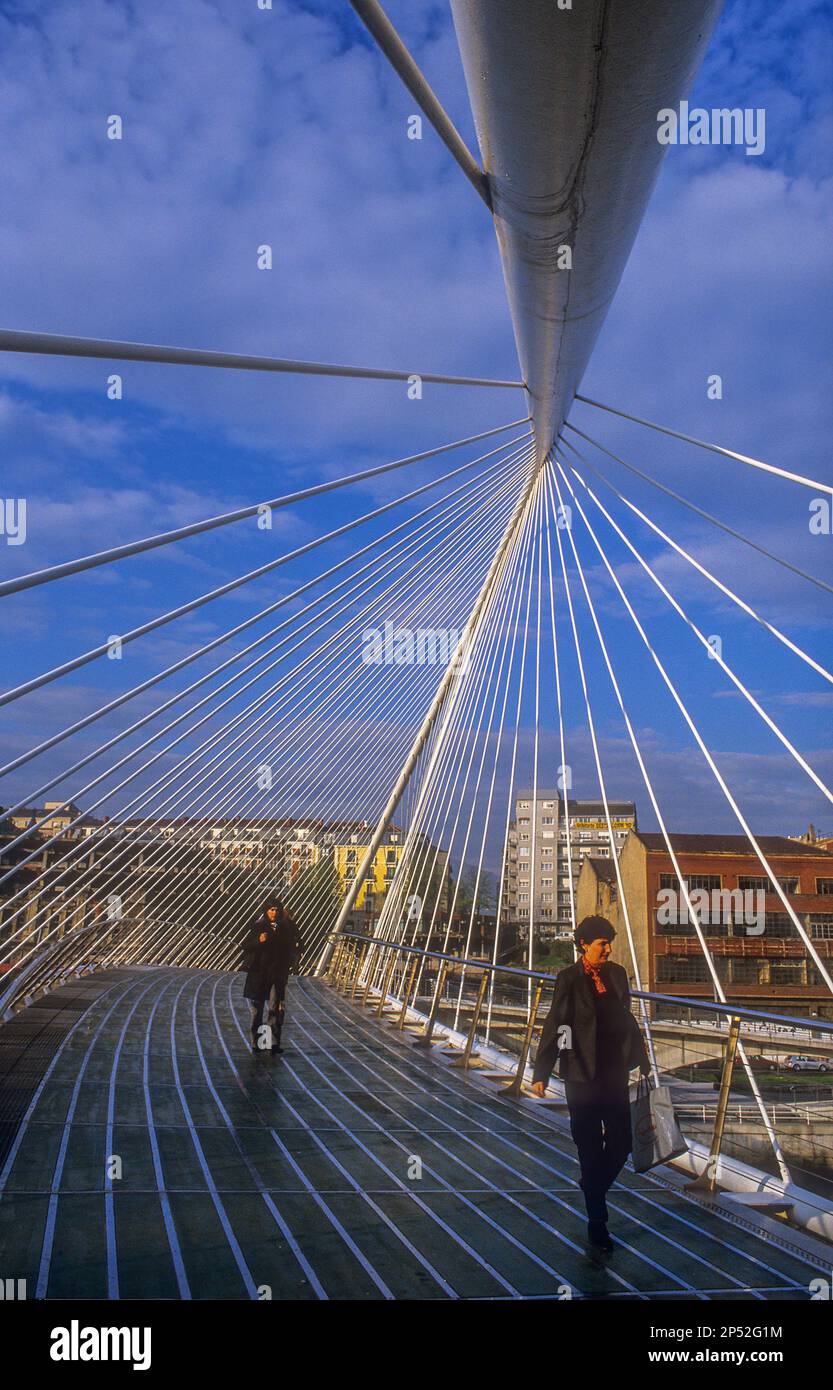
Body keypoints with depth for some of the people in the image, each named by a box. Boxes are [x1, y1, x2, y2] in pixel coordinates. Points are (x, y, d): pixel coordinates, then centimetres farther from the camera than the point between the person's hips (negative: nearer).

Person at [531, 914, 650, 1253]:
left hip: (615, 1073, 5)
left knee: (621, 1144, 8)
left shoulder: (616, 974, 5)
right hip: (582, 1076, -4)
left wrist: (641, 1062, 18)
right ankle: (597, 1222, 22)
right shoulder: (569, 979, -10)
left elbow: (627, 1020, 14)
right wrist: (541, 1073, -14)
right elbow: (554, 1026, -11)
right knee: (590, 1148, 6)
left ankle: (592, 1186, 37)